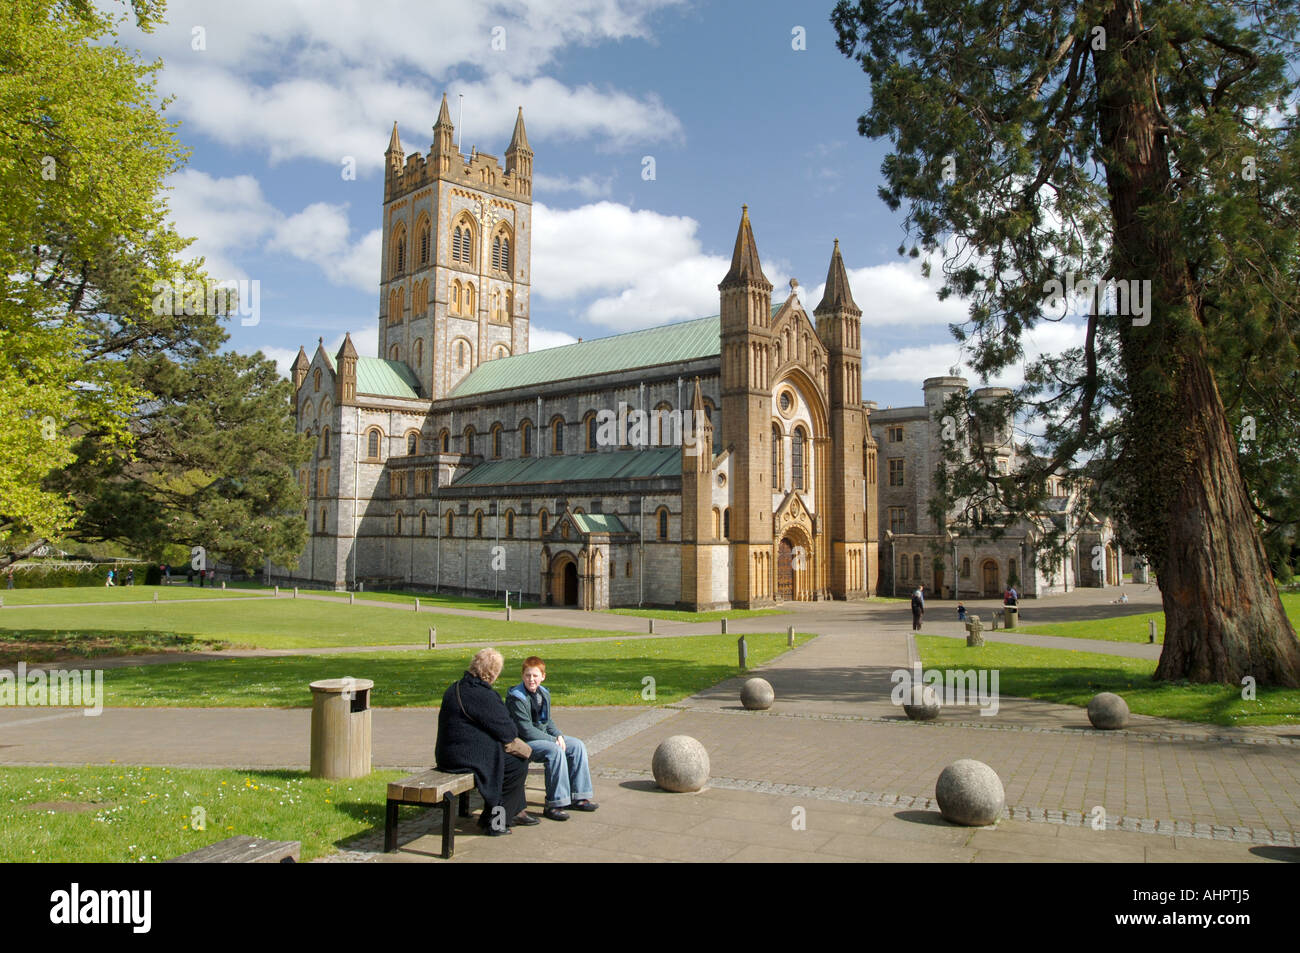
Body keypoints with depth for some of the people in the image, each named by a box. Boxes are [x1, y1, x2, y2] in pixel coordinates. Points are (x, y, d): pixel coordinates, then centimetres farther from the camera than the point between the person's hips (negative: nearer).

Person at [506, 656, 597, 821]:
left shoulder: (544, 694, 8)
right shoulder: (516, 698, -19)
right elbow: (526, 730, -21)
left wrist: (558, 736, -3)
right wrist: (553, 740, -18)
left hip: (543, 736, 9)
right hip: (523, 742, -9)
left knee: (577, 746, -2)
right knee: (555, 751, -32)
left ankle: (578, 797, 2)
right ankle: (554, 804, -27)